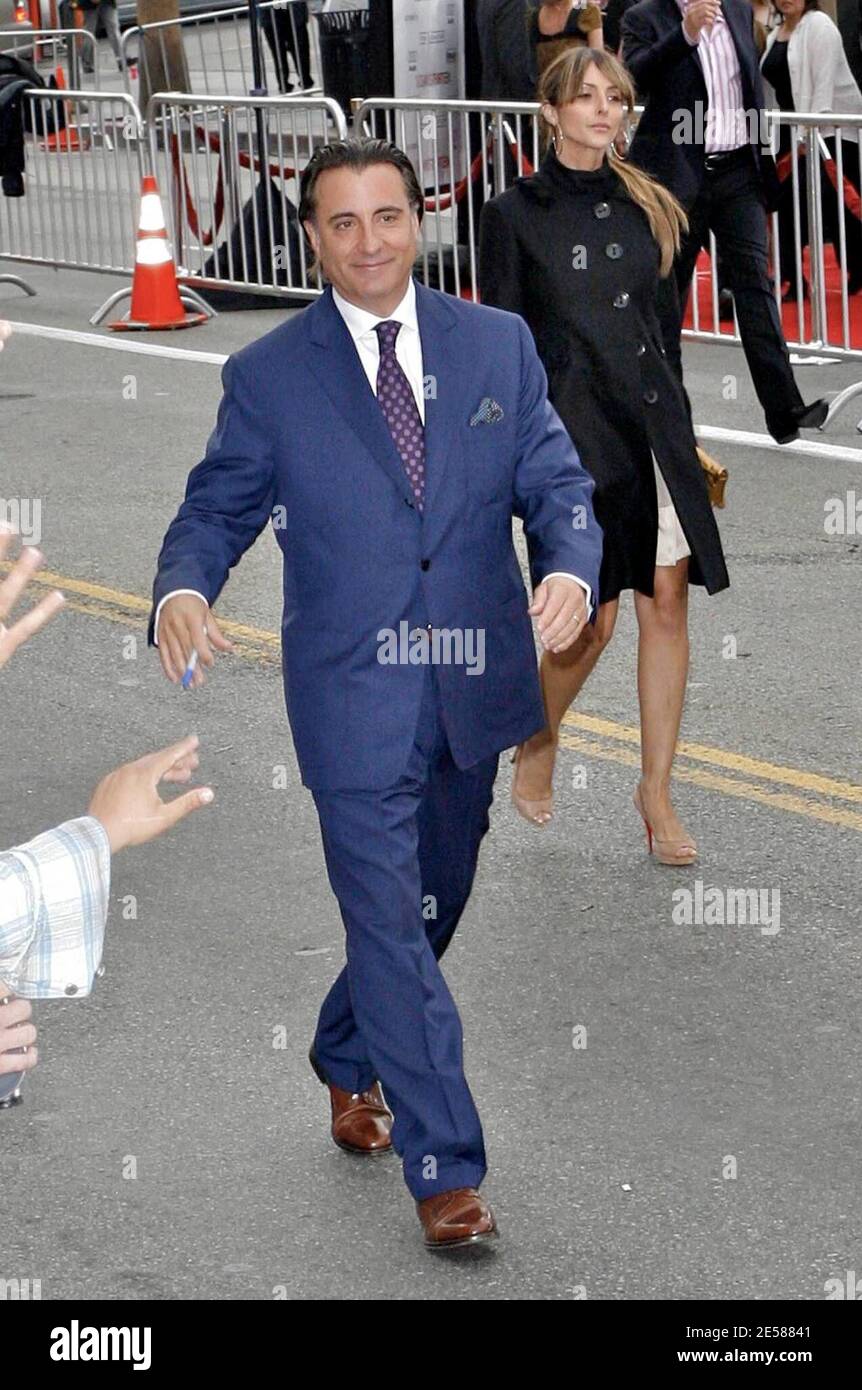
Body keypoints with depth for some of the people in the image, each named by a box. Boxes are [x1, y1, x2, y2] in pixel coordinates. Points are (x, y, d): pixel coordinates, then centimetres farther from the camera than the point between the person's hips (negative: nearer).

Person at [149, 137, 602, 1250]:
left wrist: (568, 569, -19)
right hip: (353, 692, -3)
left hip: (474, 685, 4)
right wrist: (182, 591, -22)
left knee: (429, 902, 19)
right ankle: (444, 1170, -1)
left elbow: (556, 484, 2)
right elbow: (216, 510, 1)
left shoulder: (499, 344, 4)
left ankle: (347, 1059, 46)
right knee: (393, 920, -7)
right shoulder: (267, 377, -1)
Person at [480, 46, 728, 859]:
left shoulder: (642, 205, 11)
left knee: (667, 603, 2)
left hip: (653, 419, 5)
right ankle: (535, 755, 21)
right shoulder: (515, 215, -3)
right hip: (570, 423, -5)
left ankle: (656, 789, 11)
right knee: (592, 618, -6)